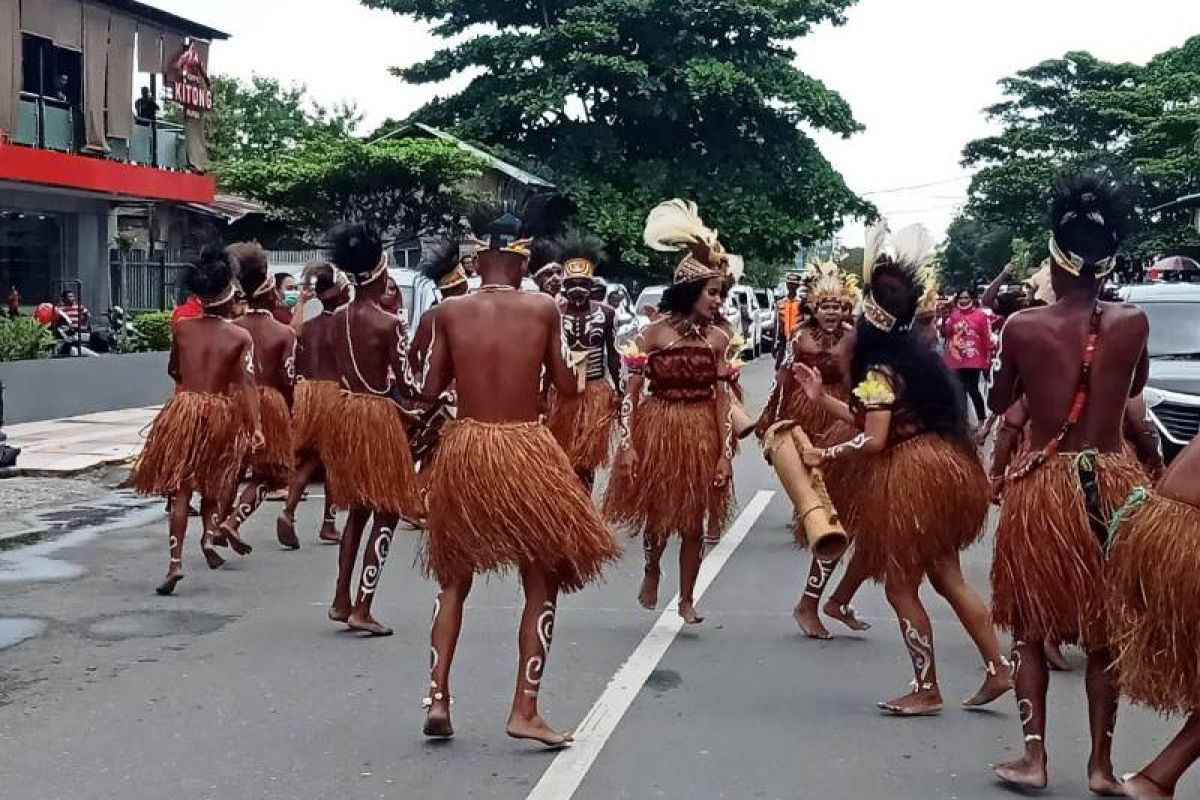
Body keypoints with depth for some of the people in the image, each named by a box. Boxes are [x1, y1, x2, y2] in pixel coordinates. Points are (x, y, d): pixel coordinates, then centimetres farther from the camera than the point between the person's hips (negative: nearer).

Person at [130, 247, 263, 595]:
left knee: (180, 488, 3)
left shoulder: (182, 328, 0)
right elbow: (247, 385, -13)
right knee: (214, 483, 22)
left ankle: (176, 562, -4)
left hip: (184, 409, 1)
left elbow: (173, 371, 14)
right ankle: (209, 534, 4)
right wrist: (256, 428, -15)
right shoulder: (241, 337, -6)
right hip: (222, 415, -1)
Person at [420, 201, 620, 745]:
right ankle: (525, 711, 7)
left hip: (464, 448, 3)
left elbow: (432, 390, 4)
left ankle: (437, 699, 15)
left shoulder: (451, 312, 0)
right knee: (543, 582, 10)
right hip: (524, 449, -2)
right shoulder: (543, 308, -4)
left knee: (455, 578, 19)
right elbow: (567, 387, 2)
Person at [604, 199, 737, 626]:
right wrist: (627, 444, -13)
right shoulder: (652, 333, -8)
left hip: (703, 434, 2)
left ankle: (687, 598, 23)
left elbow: (723, 397, 1)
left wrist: (725, 451, -4)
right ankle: (651, 570, 41)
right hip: (657, 430, -2)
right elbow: (631, 393, -7)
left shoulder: (718, 338, 0)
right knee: (657, 514, 10)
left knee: (695, 522, 7)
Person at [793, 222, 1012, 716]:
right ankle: (998, 668, 20)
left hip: (908, 479, -9)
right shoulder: (918, 355, 11)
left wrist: (825, 457, -9)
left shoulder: (879, 368, -16)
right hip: (940, 470, 9)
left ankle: (927, 690, 12)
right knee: (947, 577, 18)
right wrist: (822, 397, 16)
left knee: (901, 587, 3)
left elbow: (873, 440, -22)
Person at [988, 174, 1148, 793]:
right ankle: (1101, 765, 20)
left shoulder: (1022, 327, -10)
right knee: (1104, 630, 13)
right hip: (1110, 482, 2)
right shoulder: (1132, 324, -5)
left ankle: (1033, 758, 12)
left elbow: (998, 403, 7)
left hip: (1042, 484, -2)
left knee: (1031, 627, 12)